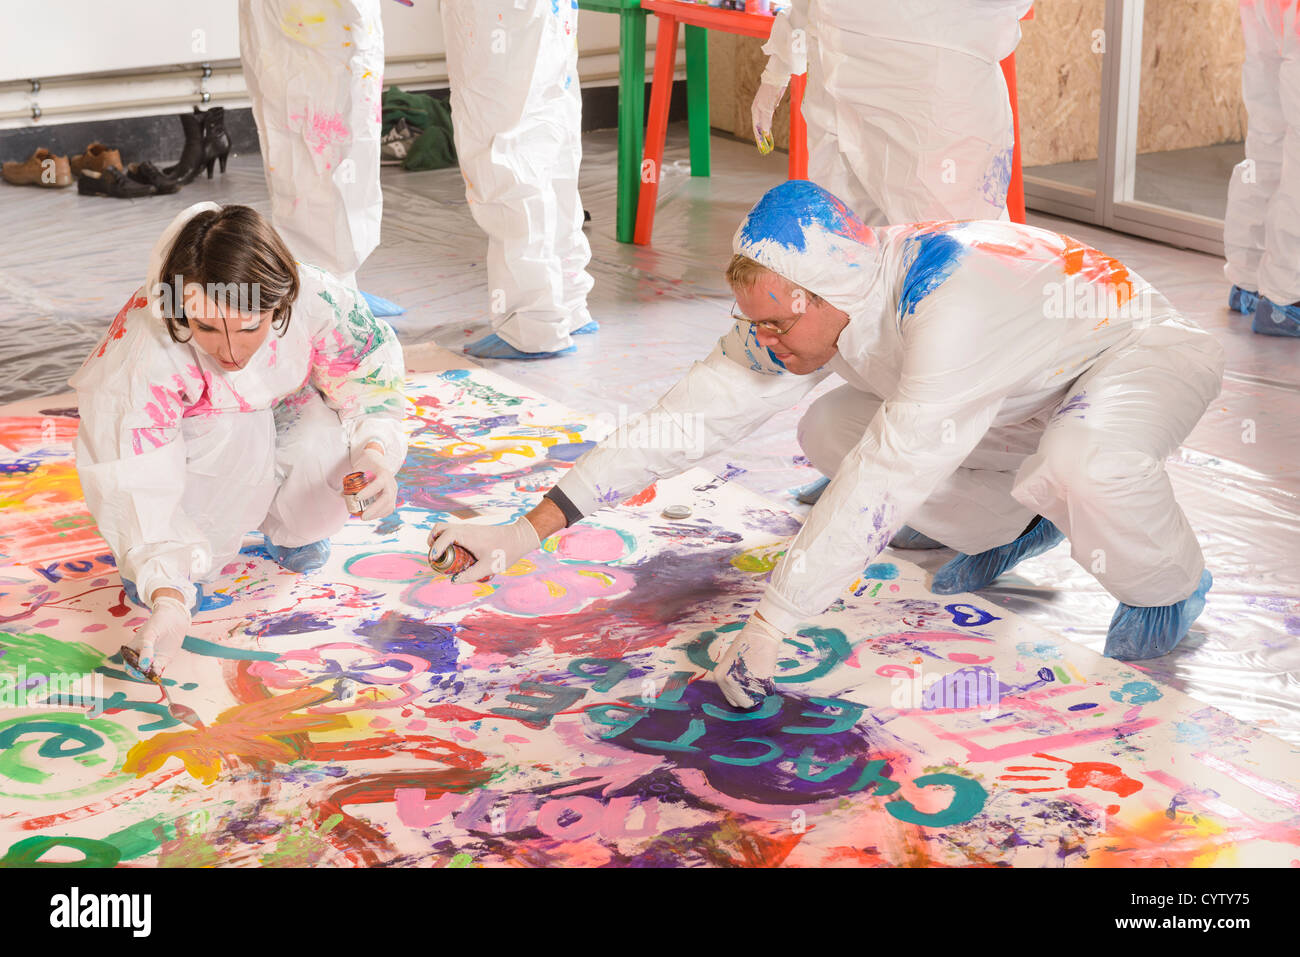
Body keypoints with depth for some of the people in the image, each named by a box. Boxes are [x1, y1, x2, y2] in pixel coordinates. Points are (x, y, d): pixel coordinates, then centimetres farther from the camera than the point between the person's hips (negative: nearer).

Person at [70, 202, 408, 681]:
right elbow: (142, 490, -37)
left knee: (326, 447, -31)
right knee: (236, 435, -36)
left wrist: (376, 454, -37)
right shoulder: (148, 354, -38)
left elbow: (372, 385, -17)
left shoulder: (317, 301, -34)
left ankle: (289, 531, 6)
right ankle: (181, 570, -7)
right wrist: (167, 597, -49)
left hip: (290, 414, 3)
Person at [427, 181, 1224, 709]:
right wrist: (533, 529, -20)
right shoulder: (805, 303, -17)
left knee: (1084, 465, -40)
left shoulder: (950, 300, -41)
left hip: (1143, 351, -7)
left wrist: (770, 627, -41)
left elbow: (888, 478, -43)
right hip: (1029, 385, 7)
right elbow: (702, 410, -16)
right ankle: (1017, 525, 15)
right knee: (829, 433, -4)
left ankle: (1168, 587, -6)